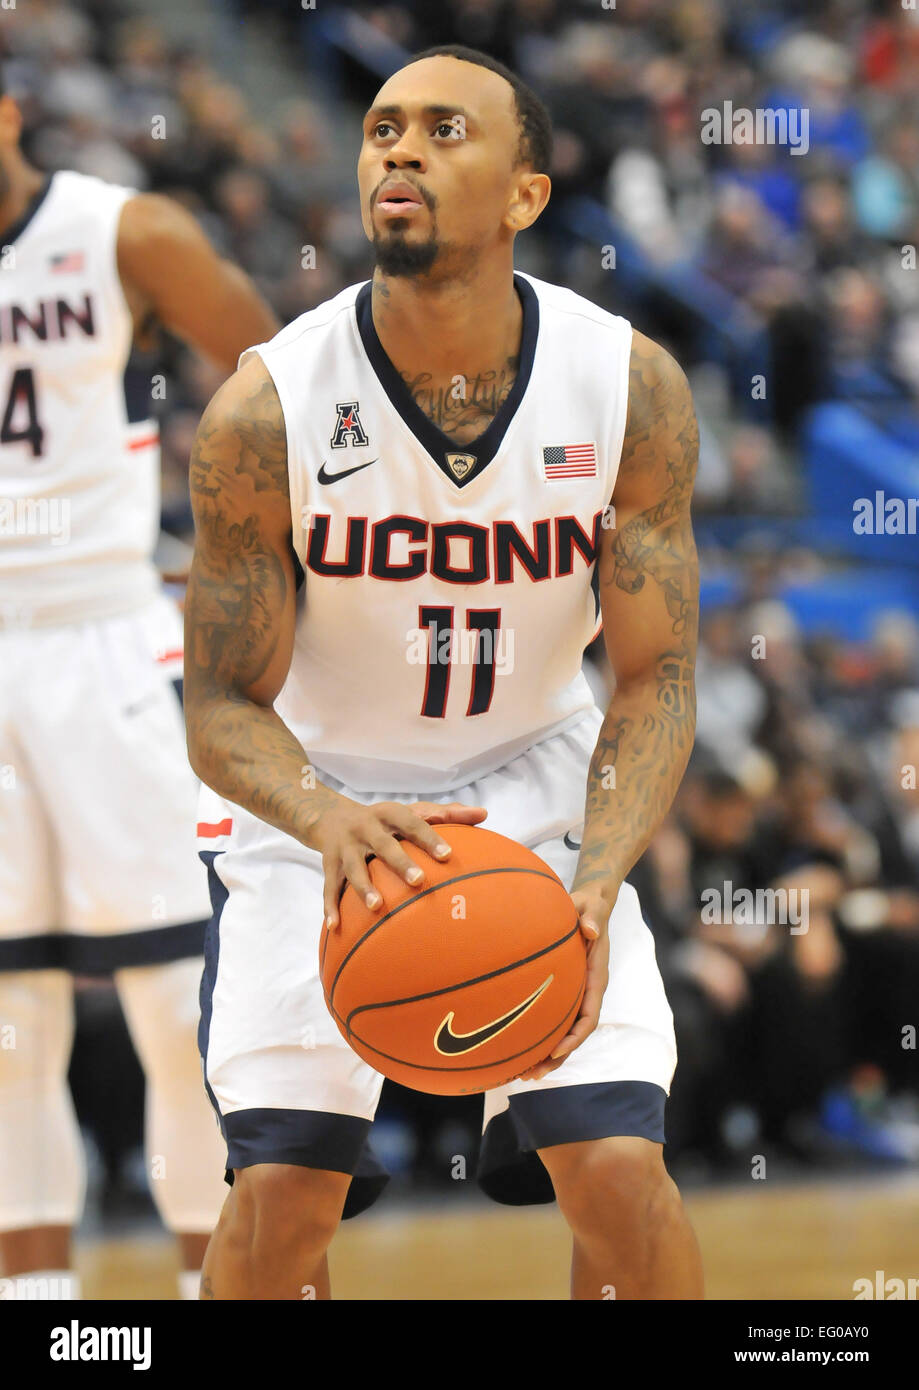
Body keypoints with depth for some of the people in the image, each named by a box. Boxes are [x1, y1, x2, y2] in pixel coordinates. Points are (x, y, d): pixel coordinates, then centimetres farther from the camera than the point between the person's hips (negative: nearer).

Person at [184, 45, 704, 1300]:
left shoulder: (632, 389, -16)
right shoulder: (267, 409, -20)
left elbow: (655, 678, -10)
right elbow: (223, 707, -15)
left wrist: (595, 880, -28)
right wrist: (327, 820, -37)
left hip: (536, 787, 1)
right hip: (319, 801, -1)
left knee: (621, 1178, -14)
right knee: (282, 1191, -15)